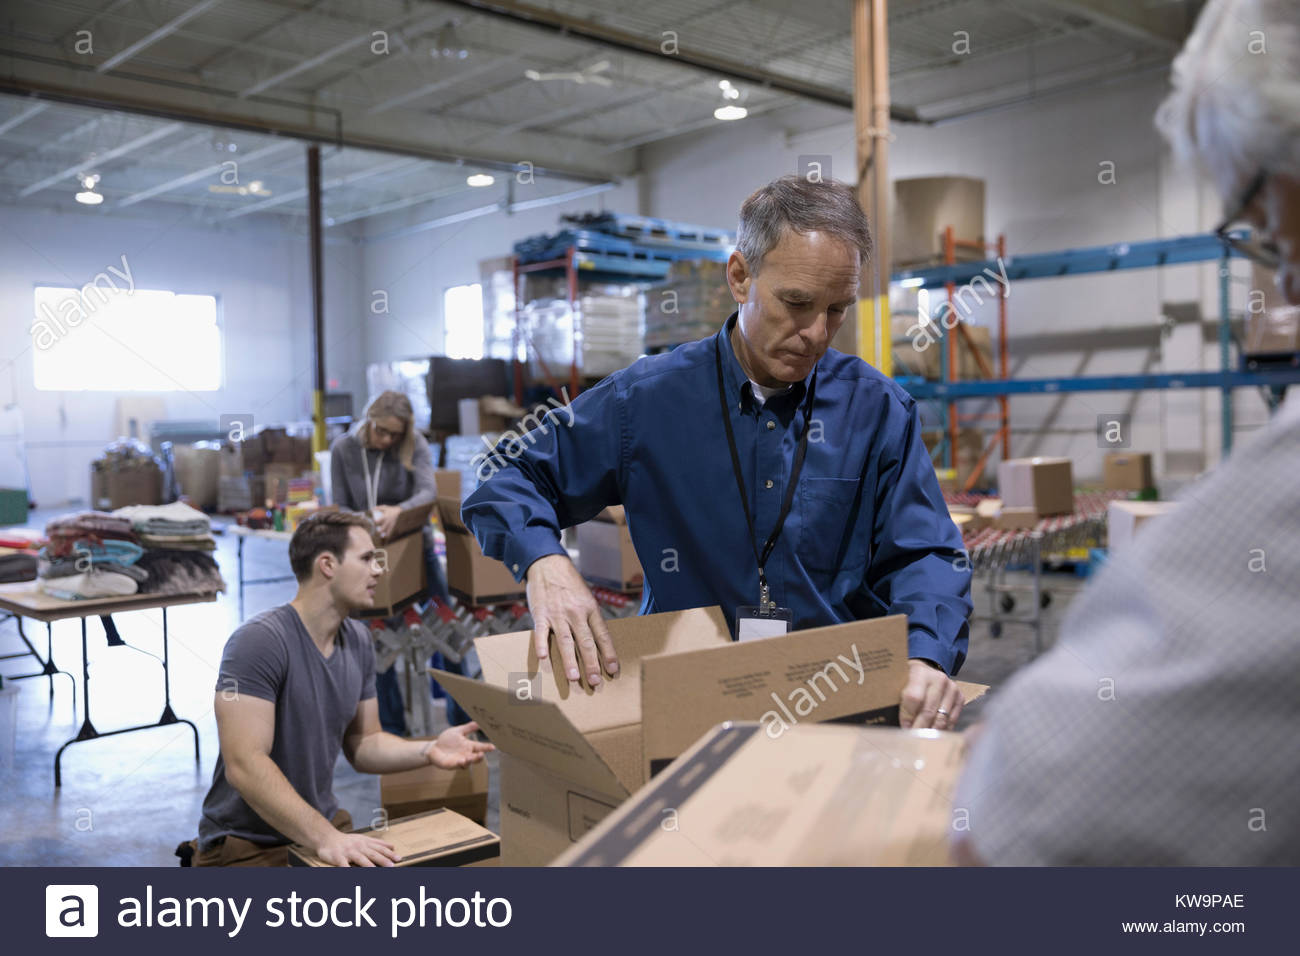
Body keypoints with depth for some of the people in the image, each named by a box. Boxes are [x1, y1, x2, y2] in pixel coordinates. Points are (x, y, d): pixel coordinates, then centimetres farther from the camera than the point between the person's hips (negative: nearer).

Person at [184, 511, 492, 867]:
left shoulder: (358, 641, 4)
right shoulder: (258, 641, -19)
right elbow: (244, 765, -26)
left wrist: (427, 751, -8)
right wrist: (324, 838, -33)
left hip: (324, 828, 7)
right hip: (248, 847, -7)